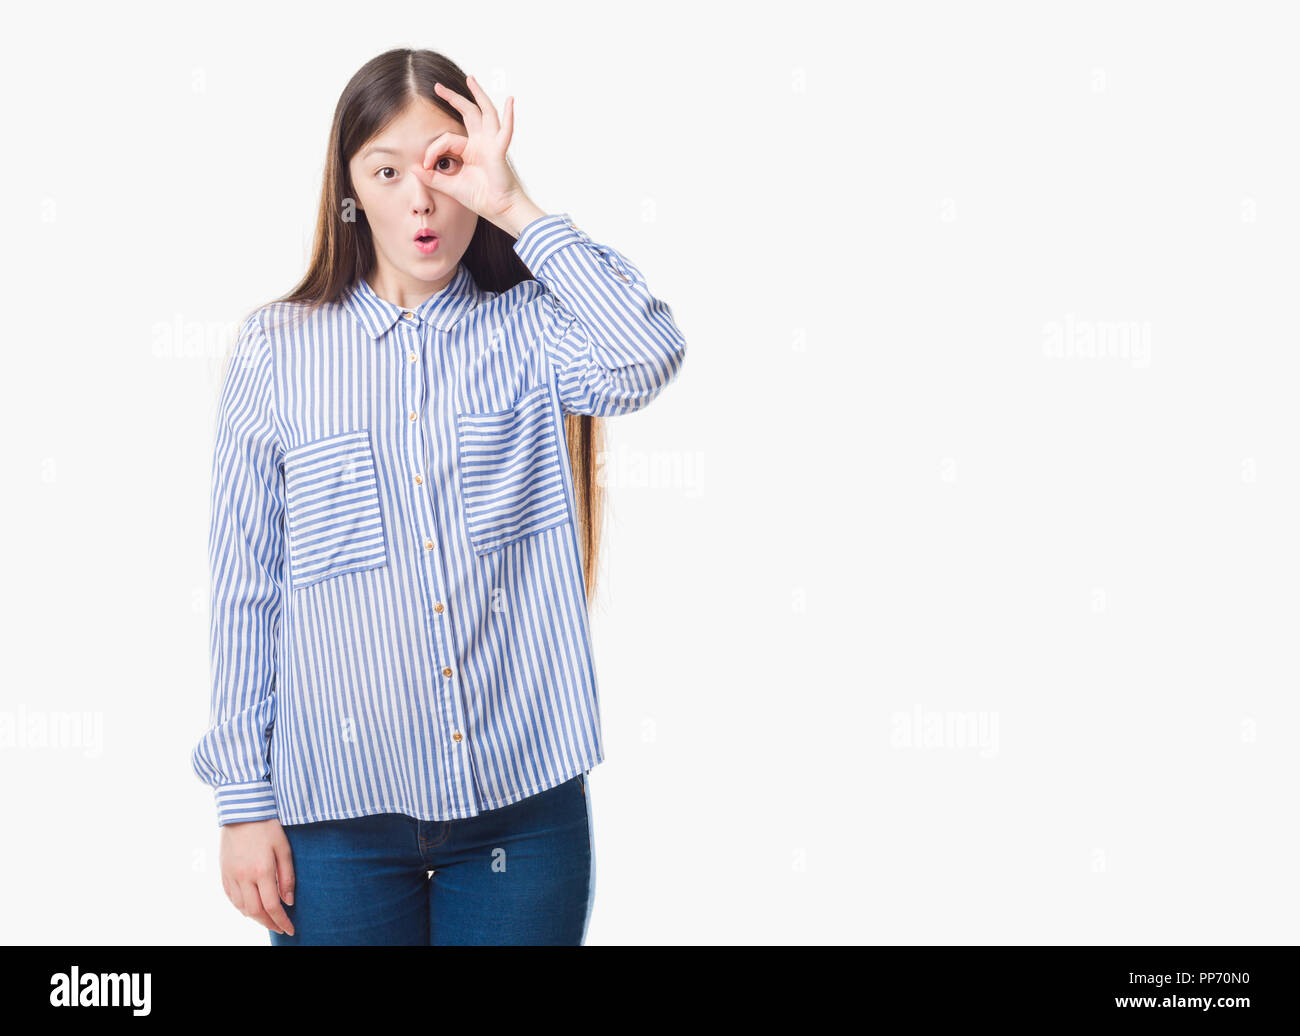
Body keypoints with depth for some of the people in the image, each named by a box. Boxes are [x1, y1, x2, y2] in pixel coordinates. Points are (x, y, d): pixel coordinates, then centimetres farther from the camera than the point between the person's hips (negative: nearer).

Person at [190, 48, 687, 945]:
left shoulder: (528, 331, 1)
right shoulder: (277, 351, 1)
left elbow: (647, 358, -22)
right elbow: (246, 589, 2)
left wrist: (519, 208, -16)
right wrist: (245, 801, 1)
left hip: (527, 802, 0)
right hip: (340, 807, 0)